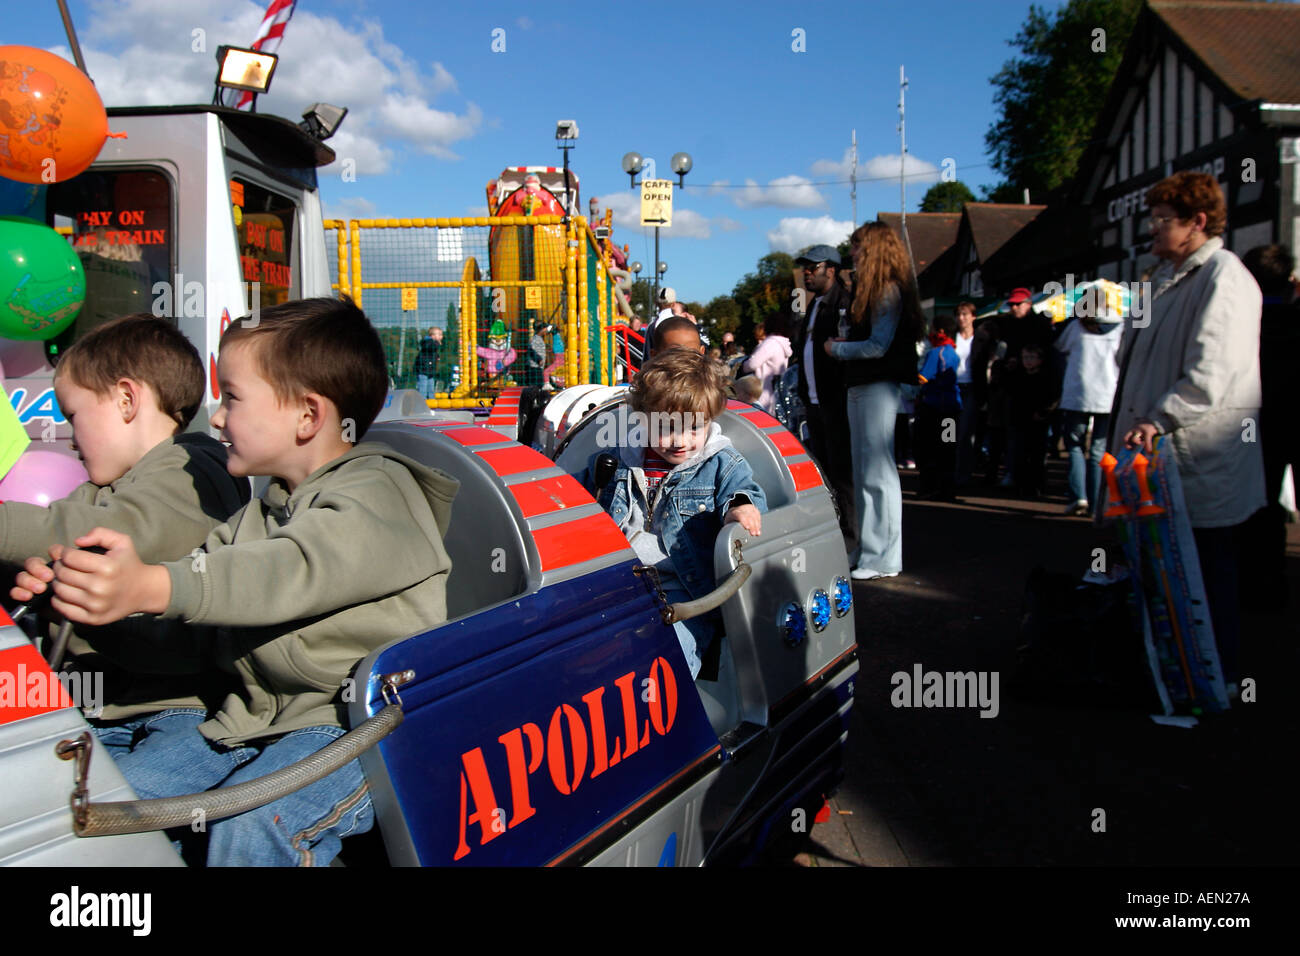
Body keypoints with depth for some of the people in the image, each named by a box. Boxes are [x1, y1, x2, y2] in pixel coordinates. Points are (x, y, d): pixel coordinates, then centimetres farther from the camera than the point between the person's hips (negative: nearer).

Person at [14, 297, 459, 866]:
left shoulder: (377, 491, -10)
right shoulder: (259, 512, 18)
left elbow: (293, 569, -30)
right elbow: (193, 621, 16)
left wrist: (153, 587, -42)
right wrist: (79, 589, 1)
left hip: (361, 721, -8)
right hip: (251, 713, 9)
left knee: (247, 823, -31)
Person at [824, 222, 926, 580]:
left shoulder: (889, 290, -11)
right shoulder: (869, 289, 18)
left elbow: (878, 346, -16)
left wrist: (837, 349, -4)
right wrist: (845, 339, 3)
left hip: (877, 387, -10)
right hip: (859, 386, 10)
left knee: (877, 472, -7)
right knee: (863, 472, 13)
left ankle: (884, 558, -2)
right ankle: (867, 550, 21)